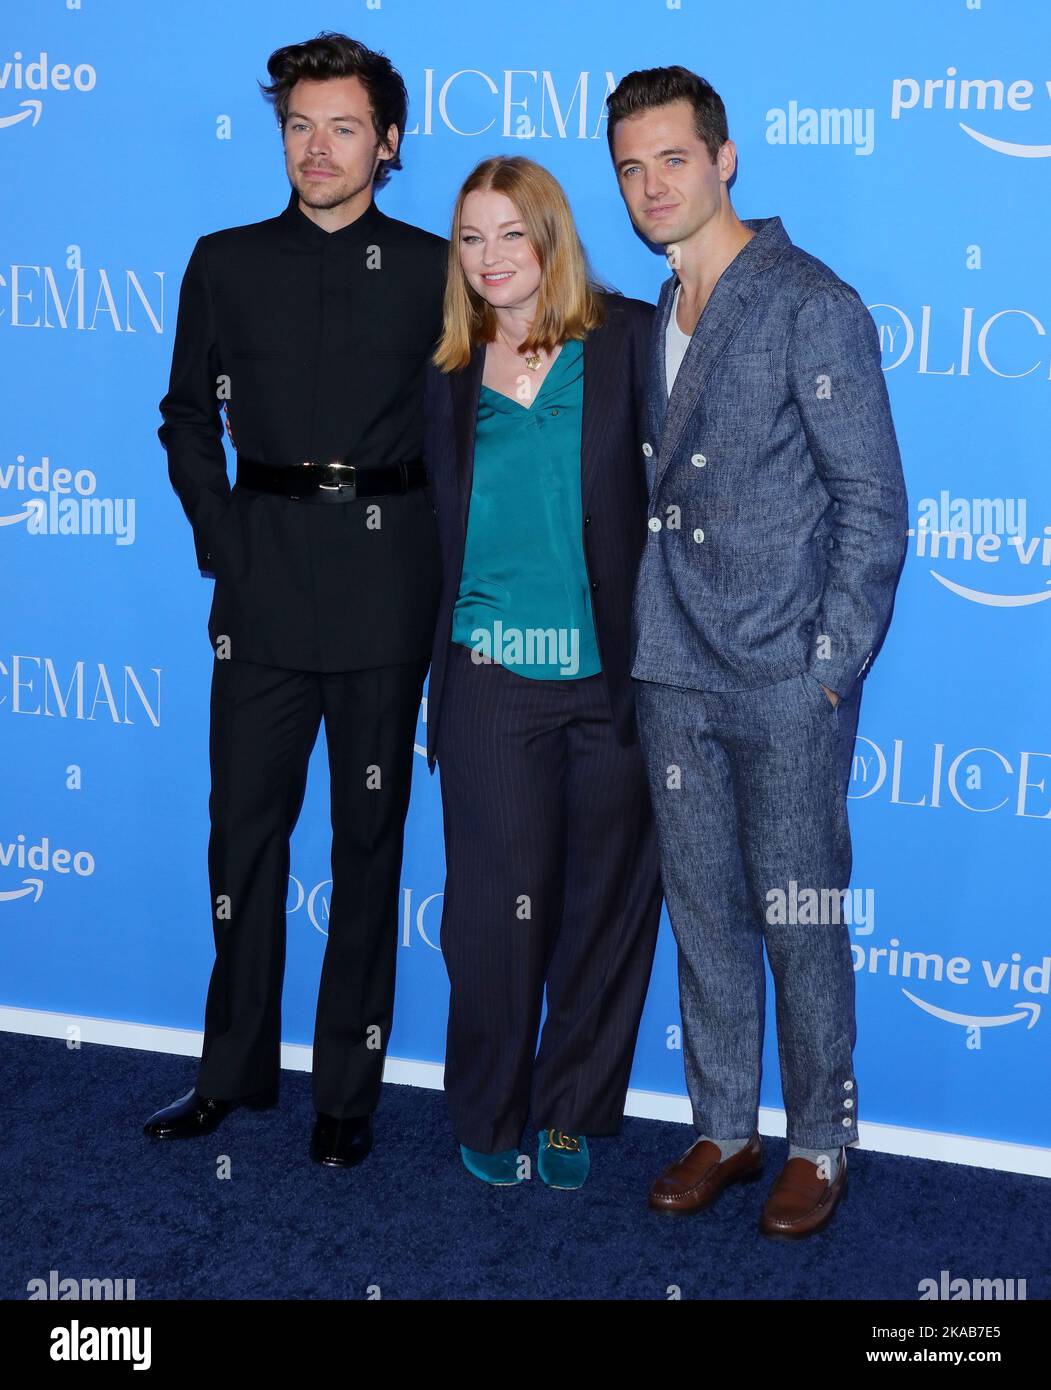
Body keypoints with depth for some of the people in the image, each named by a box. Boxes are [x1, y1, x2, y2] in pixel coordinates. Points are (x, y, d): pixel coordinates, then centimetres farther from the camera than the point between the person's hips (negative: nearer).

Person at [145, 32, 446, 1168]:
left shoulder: (436, 272, 4)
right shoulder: (226, 265, 9)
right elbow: (189, 418, 13)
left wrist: (431, 548, -3)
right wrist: (221, 541, 2)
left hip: (386, 592, -1)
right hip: (263, 587, 2)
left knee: (368, 837, 6)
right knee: (245, 826, 6)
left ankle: (347, 1091, 17)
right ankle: (235, 1068, 22)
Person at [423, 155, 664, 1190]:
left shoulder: (628, 340, 0)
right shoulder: (450, 376, 10)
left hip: (614, 676, -1)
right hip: (492, 679, 1)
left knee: (606, 906, 8)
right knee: (498, 904, 2)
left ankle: (571, 1113, 26)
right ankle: (490, 1116, 22)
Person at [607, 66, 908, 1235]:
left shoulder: (810, 304, -7)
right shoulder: (653, 321, 12)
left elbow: (872, 503, -9)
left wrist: (832, 668, -13)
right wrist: (649, 647, 6)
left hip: (786, 682, -6)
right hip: (673, 677, 6)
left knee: (798, 919, 3)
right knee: (703, 913, 13)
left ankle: (819, 1145, 20)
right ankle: (723, 1128, 27)